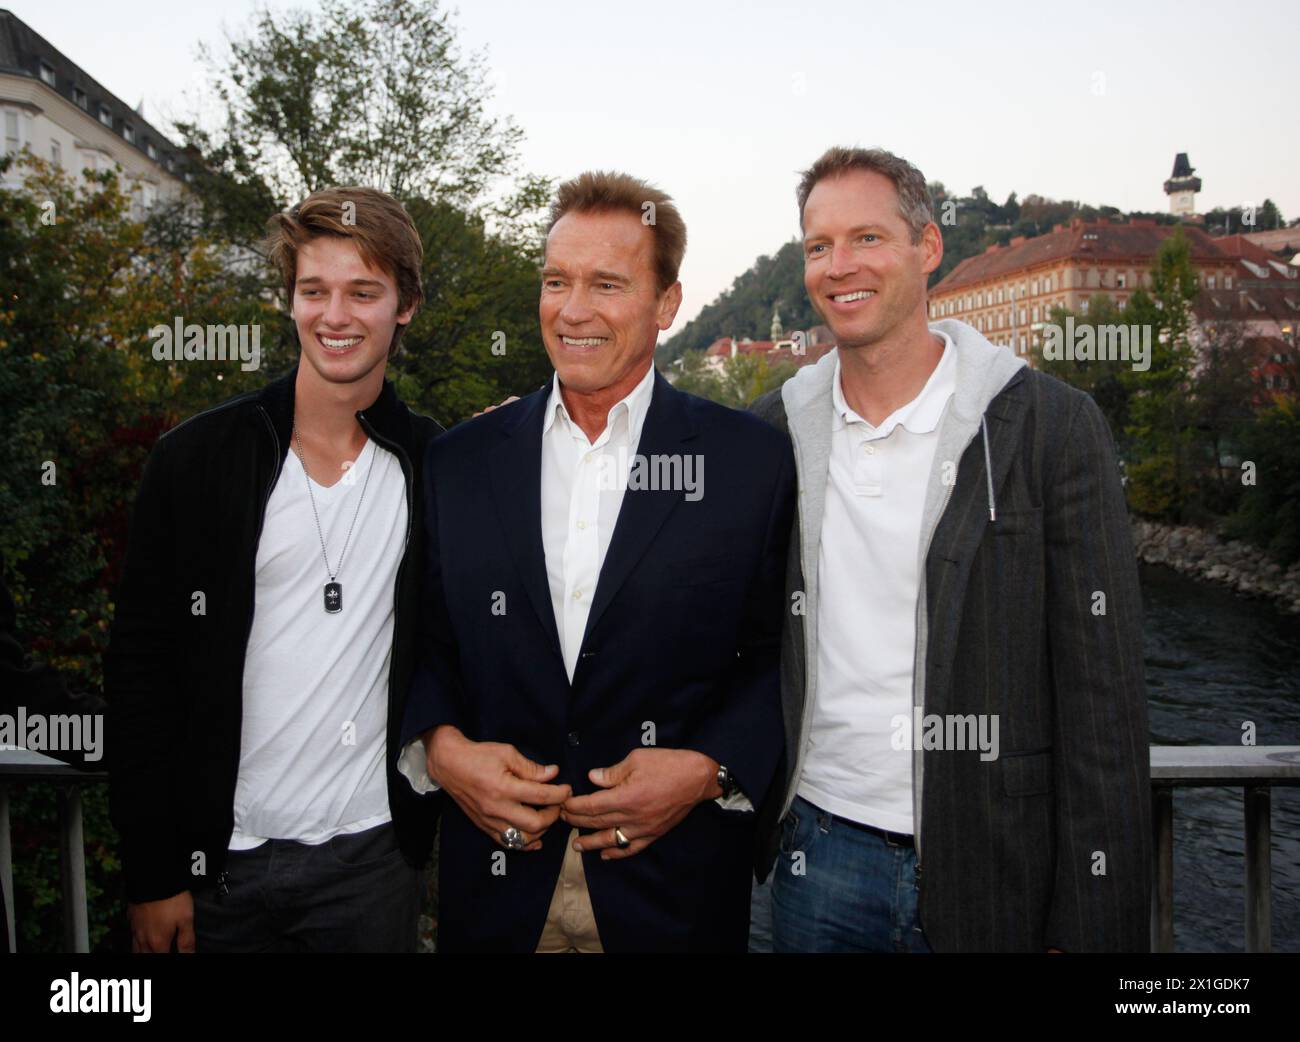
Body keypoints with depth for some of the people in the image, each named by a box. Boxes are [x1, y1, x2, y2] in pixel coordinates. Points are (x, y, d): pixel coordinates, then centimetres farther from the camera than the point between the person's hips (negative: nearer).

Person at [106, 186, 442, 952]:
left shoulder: (438, 468, -2)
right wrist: (152, 874, -4)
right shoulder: (195, 458, -5)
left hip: (375, 858, 1)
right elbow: (141, 672, -4)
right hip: (220, 857, 0)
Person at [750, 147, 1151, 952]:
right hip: (819, 858, 3)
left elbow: (1103, 700, -9)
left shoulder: (1053, 425, -8)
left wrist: (1091, 927, -11)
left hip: (995, 878, -2)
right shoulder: (773, 430, 2)